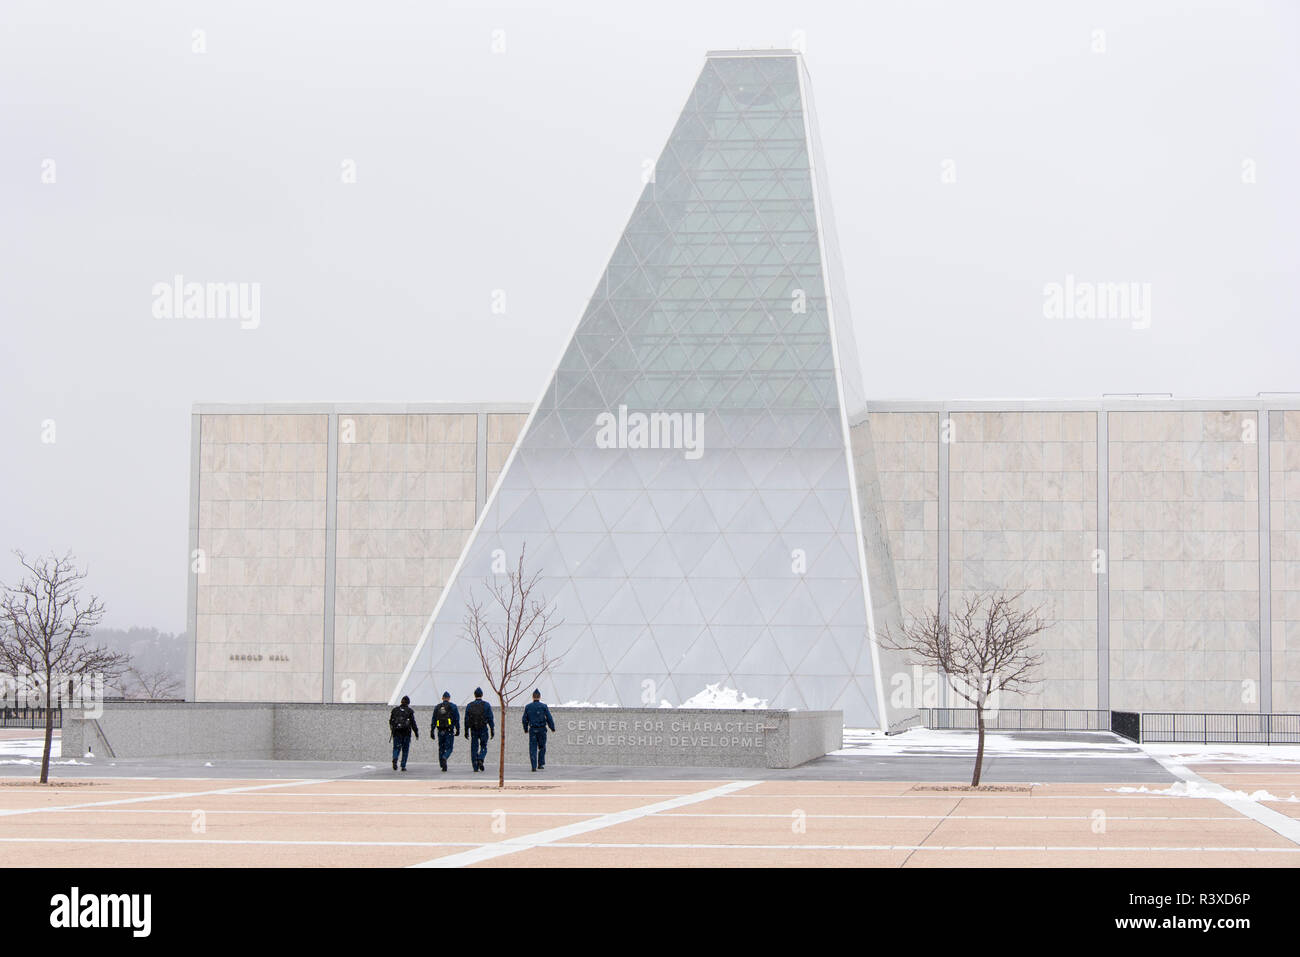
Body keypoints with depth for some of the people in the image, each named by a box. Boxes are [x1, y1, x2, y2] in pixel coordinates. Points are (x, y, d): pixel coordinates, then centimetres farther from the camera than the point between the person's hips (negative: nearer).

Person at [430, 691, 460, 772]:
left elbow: (434, 720, 9)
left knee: (441, 748, 12)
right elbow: (456, 719, -3)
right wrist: (457, 730, 3)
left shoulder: (437, 707, 10)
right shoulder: (453, 707, 1)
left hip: (440, 731, 3)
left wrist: (432, 731, 10)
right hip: (449, 731, -3)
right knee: (449, 748, -1)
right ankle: (444, 758, -31)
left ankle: (442, 765, 11)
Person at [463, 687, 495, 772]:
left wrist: (466, 732, 8)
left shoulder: (469, 706, 3)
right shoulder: (486, 705, -1)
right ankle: (480, 760, -18)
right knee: (483, 747, 9)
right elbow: (490, 719, -4)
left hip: (473, 730, 1)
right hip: (483, 729, -1)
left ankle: (475, 767, 3)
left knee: (474, 748, 7)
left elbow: (466, 720, 3)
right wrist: (492, 730, 0)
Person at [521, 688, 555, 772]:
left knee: (533, 749, 1)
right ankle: (540, 764, 13)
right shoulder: (544, 706, -4)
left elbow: (525, 719, 6)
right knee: (542, 747, 14)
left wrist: (525, 729, 19)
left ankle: (534, 766, -7)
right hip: (542, 729, -1)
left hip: (532, 730, 1)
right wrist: (552, 728, 7)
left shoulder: (528, 707, 2)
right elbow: (549, 718, -4)